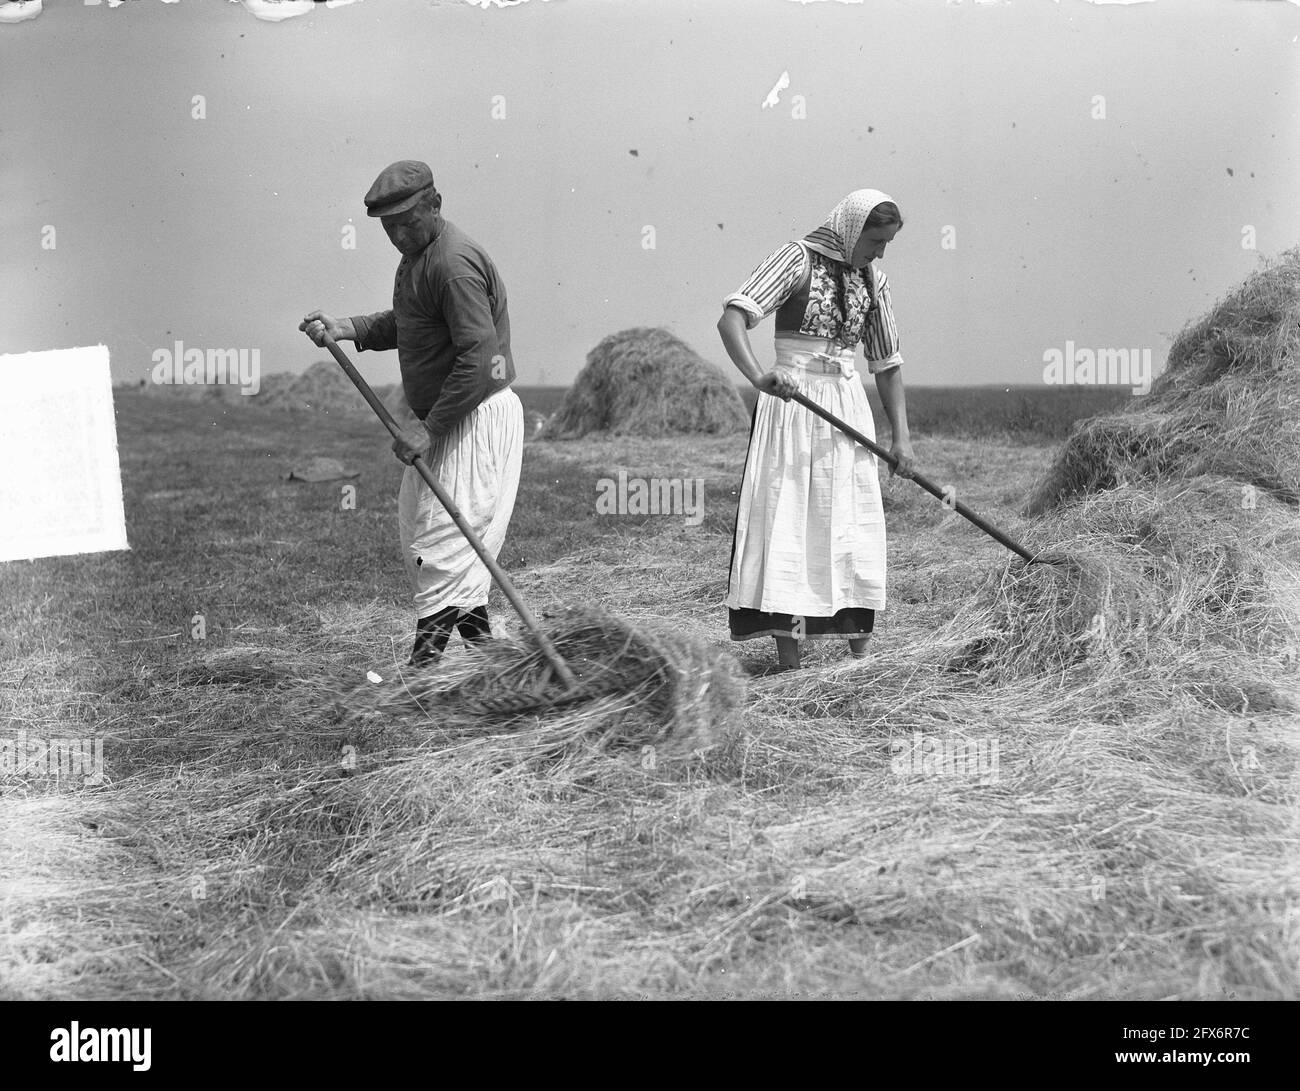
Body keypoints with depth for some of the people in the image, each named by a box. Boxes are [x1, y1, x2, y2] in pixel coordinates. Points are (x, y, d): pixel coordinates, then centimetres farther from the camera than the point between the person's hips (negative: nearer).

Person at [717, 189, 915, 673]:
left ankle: (858, 646, 11)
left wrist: (901, 435, 9)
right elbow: (731, 318, -19)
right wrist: (757, 376, -35)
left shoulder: (872, 281, 10)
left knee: (850, 523, 4)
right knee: (785, 520, -8)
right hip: (791, 402, -5)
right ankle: (787, 654, -7)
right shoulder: (798, 260, -7)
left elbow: (887, 362, 17)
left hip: (847, 406, 5)